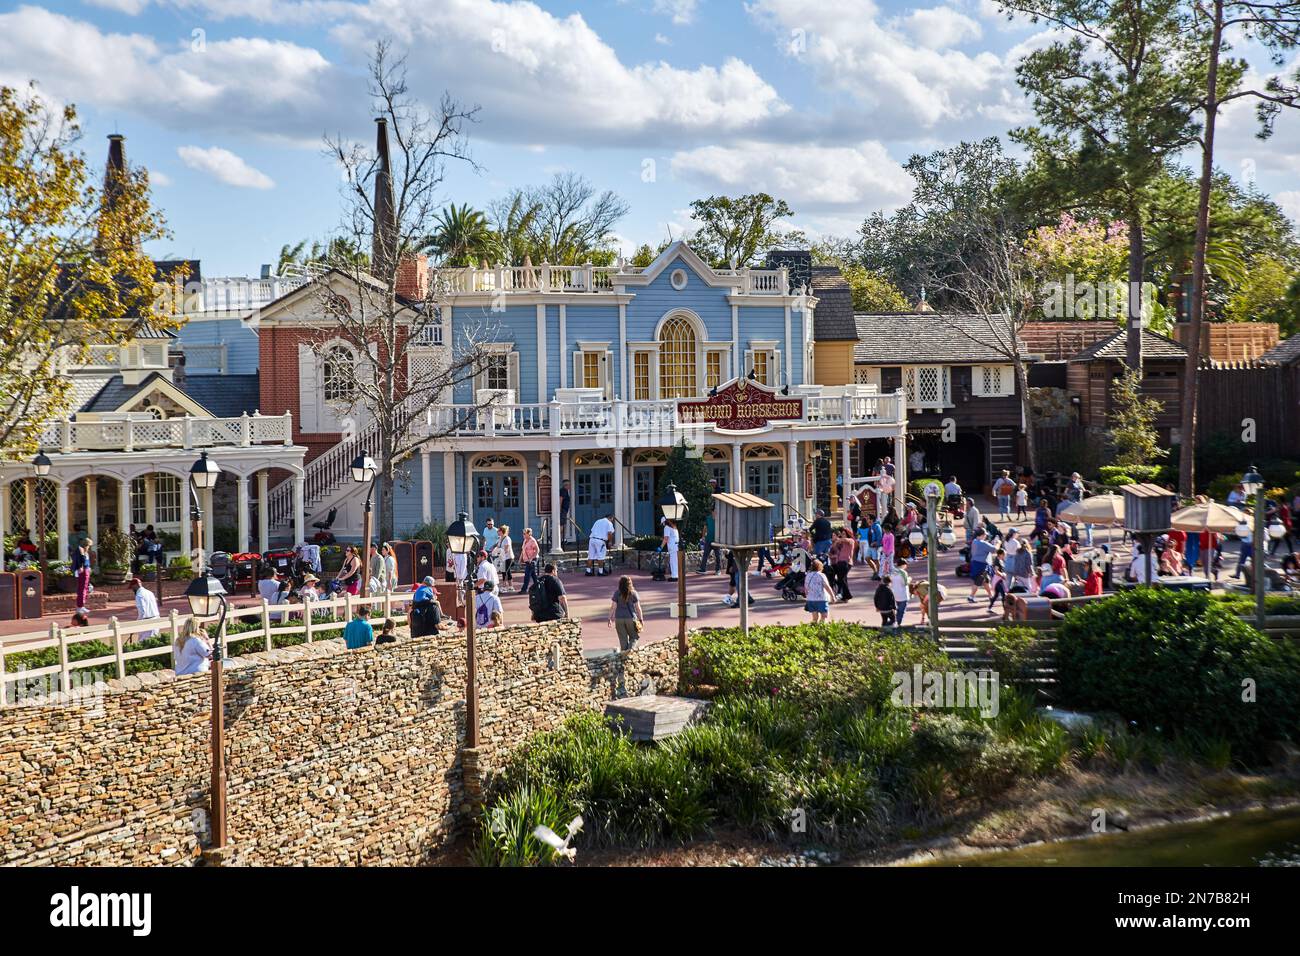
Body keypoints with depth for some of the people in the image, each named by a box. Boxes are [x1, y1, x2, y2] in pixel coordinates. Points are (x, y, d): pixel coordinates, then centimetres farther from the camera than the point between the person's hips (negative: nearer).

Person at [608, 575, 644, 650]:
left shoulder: (617, 593, -5)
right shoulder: (633, 593, -5)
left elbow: (613, 607, -5)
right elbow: (638, 608, -2)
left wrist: (610, 619, 4)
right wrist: (641, 619, 6)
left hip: (619, 619, 1)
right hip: (631, 618, -1)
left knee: (623, 639, 10)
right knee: (633, 637, 12)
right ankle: (631, 649, -12)